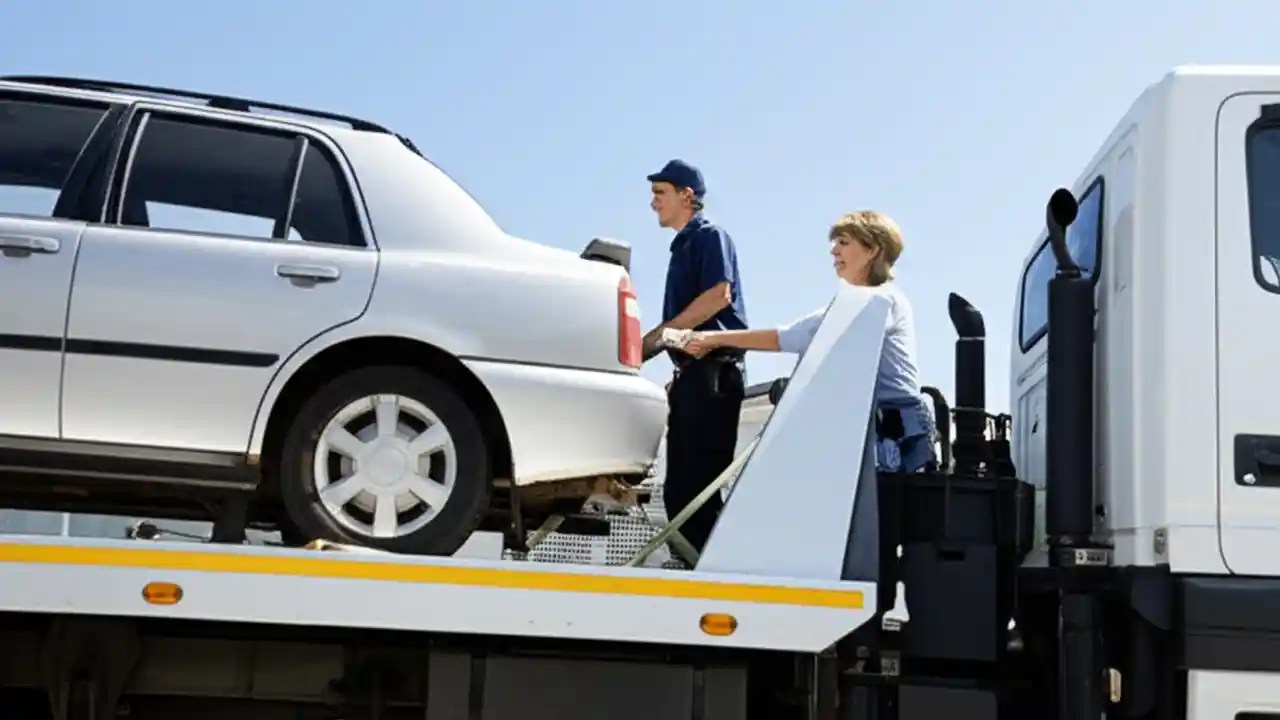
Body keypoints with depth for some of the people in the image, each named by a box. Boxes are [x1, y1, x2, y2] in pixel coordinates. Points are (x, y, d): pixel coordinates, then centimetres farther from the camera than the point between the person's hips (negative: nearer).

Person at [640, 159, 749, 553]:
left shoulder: (710, 235, -2)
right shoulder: (683, 245, 23)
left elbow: (719, 295, -17)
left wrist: (655, 337, -15)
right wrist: (679, 377, 16)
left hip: (713, 372, -10)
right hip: (694, 374, 10)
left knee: (699, 484, -13)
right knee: (680, 487, 7)